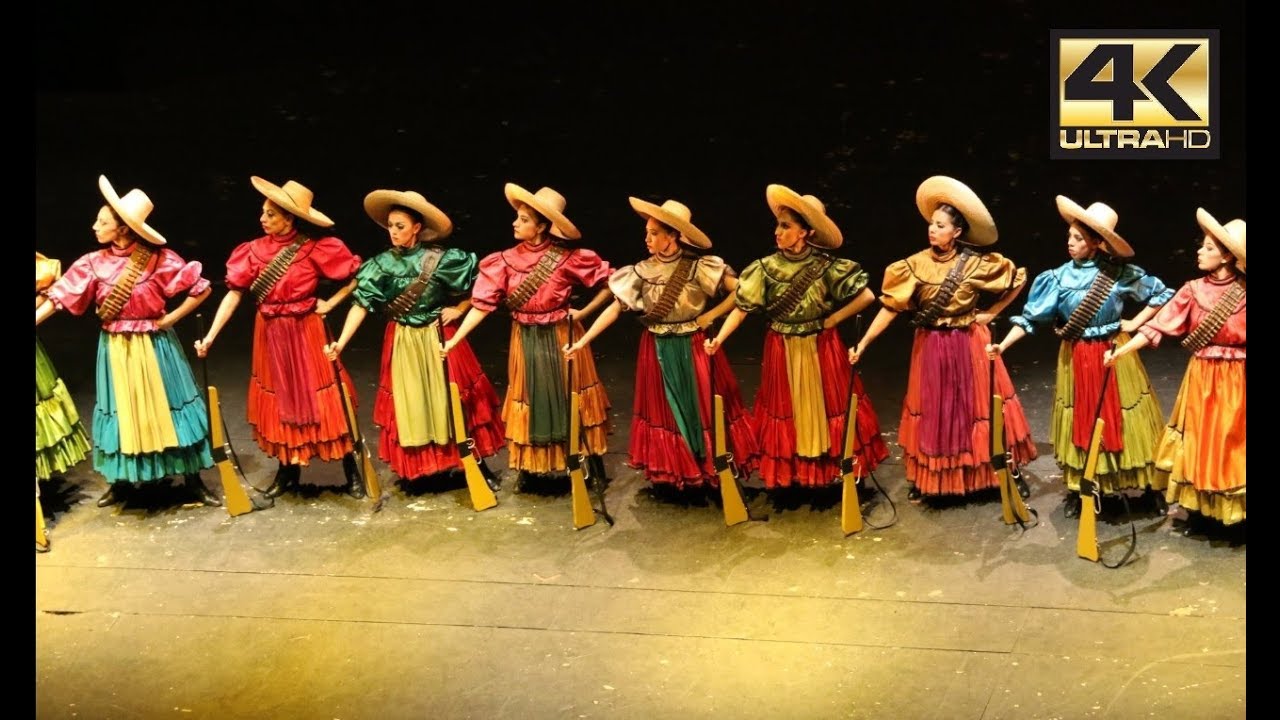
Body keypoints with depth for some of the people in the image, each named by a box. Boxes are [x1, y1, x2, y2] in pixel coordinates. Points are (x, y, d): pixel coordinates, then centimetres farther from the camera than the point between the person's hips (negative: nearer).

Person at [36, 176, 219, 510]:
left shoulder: (159, 259, -12)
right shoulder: (93, 263, -5)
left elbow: (201, 288, -8)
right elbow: (60, 297, -6)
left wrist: (171, 318, -9)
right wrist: (37, 319, -15)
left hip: (154, 346, -2)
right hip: (116, 349, 2)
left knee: (168, 408, 5)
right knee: (122, 411, 11)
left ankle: (193, 480, 15)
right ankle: (122, 482, 26)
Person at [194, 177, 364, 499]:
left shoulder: (316, 249, -12)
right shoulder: (255, 250, -3)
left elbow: (358, 275, -6)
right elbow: (234, 293, -4)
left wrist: (330, 303, -7)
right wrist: (210, 336, -10)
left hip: (305, 334, -4)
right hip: (270, 336, 4)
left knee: (320, 400, 0)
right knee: (279, 403, 13)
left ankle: (352, 474, 9)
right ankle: (288, 472, 28)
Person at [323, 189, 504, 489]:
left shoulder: (440, 259, -12)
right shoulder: (382, 264, -7)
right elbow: (361, 304, -13)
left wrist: (459, 309, -8)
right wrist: (341, 342, -22)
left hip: (438, 340, -2)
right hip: (402, 344, 2)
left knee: (453, 400, 4)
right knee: (409, 405, 7)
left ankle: (478, 464, 13)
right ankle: (418, 468, 21)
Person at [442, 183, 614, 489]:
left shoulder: (568, 257, -15)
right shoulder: (505, 260, -8)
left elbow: (610, 283, -8)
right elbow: (482, 304, -8)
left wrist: (583, 312, -8)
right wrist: (454, 340, -14)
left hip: (561, 338, -2)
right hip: (526, 341, 2)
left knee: (573, 398, 8)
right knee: (529, 399, 13)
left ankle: (594, 465, 23)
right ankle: (527, 468, 26)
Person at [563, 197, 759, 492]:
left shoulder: (698, 267, -13)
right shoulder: (642, 271, -4)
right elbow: (615, 307, -4)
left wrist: (709, 316, -13)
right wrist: (583, 341, -10)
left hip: (693, 349, -3)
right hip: (658, 352, 3)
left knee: (701, 408, 5)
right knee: (664, 411, 11)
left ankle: (711, 470, 20)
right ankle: (672, 471, 25)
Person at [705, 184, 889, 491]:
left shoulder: (826, 267, -14)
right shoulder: (766, 268, -10)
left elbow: (867, 296, -13)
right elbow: (742, 307, -12)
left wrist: (832, 320, -11)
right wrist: (719, 339, -24)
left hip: (821, 349, -1)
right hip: (782, 351, 1)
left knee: (827, 406, 11)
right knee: (787, 409, 11)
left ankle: (833, 466, 26)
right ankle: (790, 472, 24)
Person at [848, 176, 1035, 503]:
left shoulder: (976, 265, -11)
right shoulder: (916, 265, -10)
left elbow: (1018, 279, 2)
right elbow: (890, 307, -12)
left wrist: (991, 313, -2)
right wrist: (863, 344, -18)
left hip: (969, 347, -1)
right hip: (931, 349, 1)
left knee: (980, 406, 7)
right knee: (931, 412, 9)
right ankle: (924, 479, 21)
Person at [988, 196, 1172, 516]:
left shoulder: (1120, 272, -9)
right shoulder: (1059, 277, -8)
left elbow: (1162, 294, 3)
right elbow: (1031, 316, -8)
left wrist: (1135, 324, -4)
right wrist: (1003, 345, -19)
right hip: (1077, 360, 1)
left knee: (1123, 420, 6)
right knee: (1081, 424, 10)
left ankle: (1152, 487, 19)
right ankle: (1078, 491, 22)